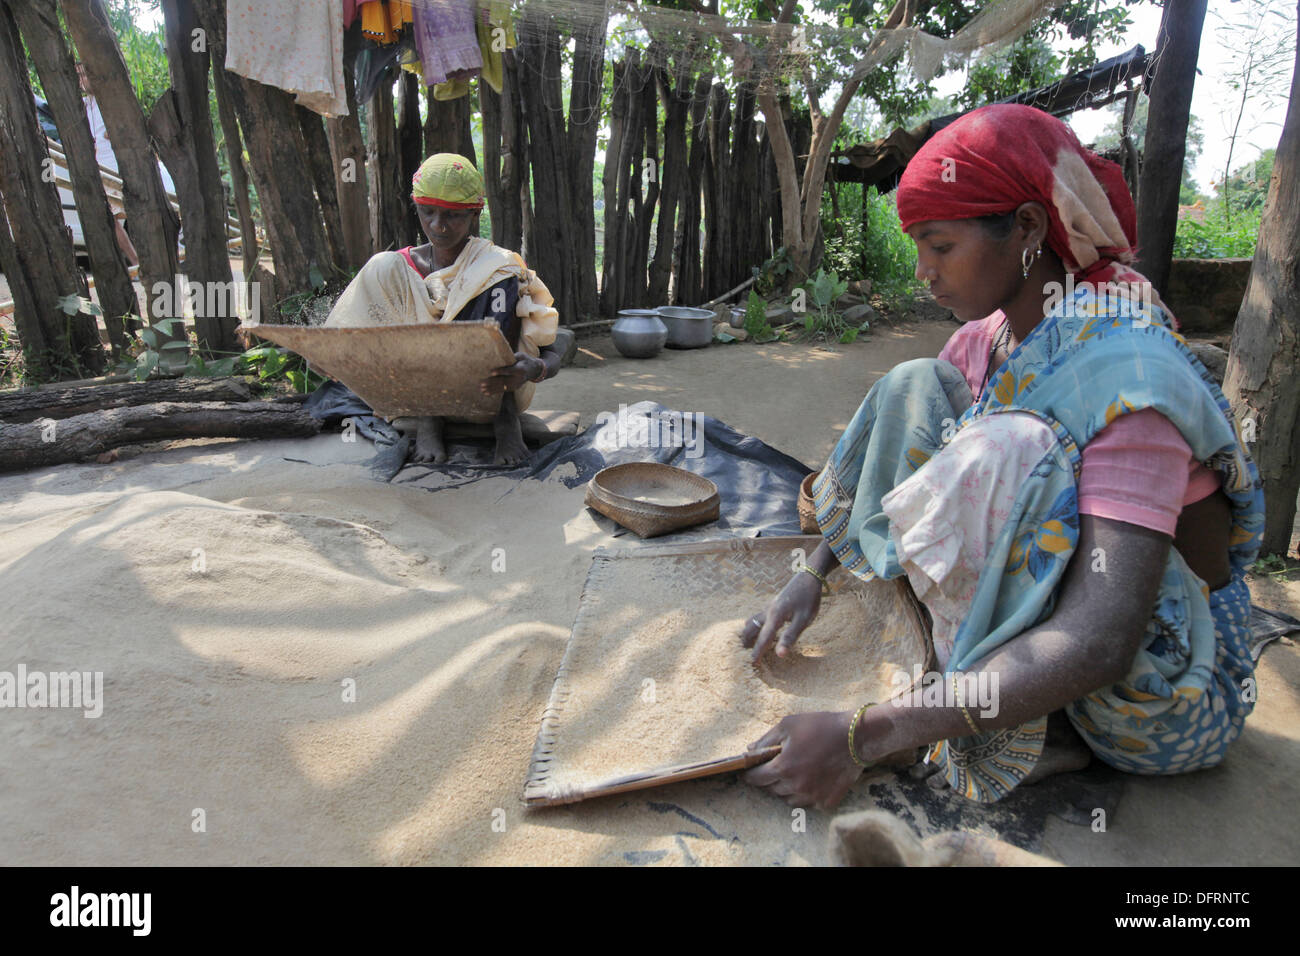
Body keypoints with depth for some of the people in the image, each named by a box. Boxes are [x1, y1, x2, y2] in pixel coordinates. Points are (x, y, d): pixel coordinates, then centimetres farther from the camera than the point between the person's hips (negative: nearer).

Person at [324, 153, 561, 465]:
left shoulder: (499, 270, -3)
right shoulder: (396, 270, 4)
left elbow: (552, 354, -11)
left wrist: (533, 368, -36)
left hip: (487, 394, -2)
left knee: (502, 274, -19)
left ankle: (505, 415, -24)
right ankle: (425, 422, -22)